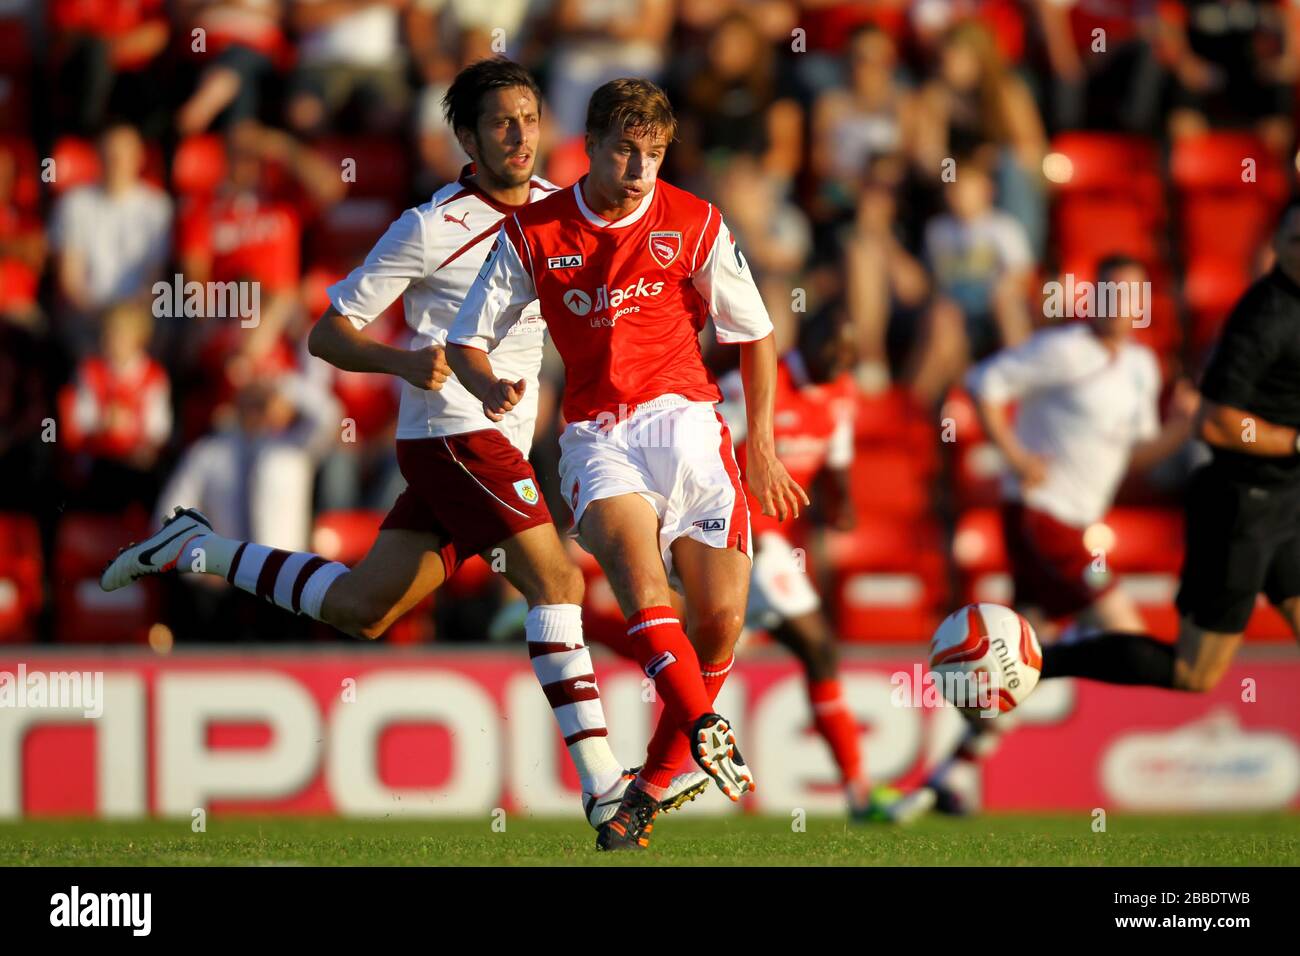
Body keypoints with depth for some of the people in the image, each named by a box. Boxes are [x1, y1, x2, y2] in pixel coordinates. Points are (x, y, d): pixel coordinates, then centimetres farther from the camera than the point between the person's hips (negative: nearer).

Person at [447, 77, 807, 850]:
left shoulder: (694, 225, 1)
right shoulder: (533, 234, 2)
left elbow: (755, 334, 11)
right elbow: (468, 341, 7)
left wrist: (763, 449, 9)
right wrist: (491, 386, -16)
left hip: (685, 420, 1)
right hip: (596, 434, -1)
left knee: (722, 618, -7)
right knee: (638, 571, -30)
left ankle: (654, 785, 11)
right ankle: (706, 729, -46)